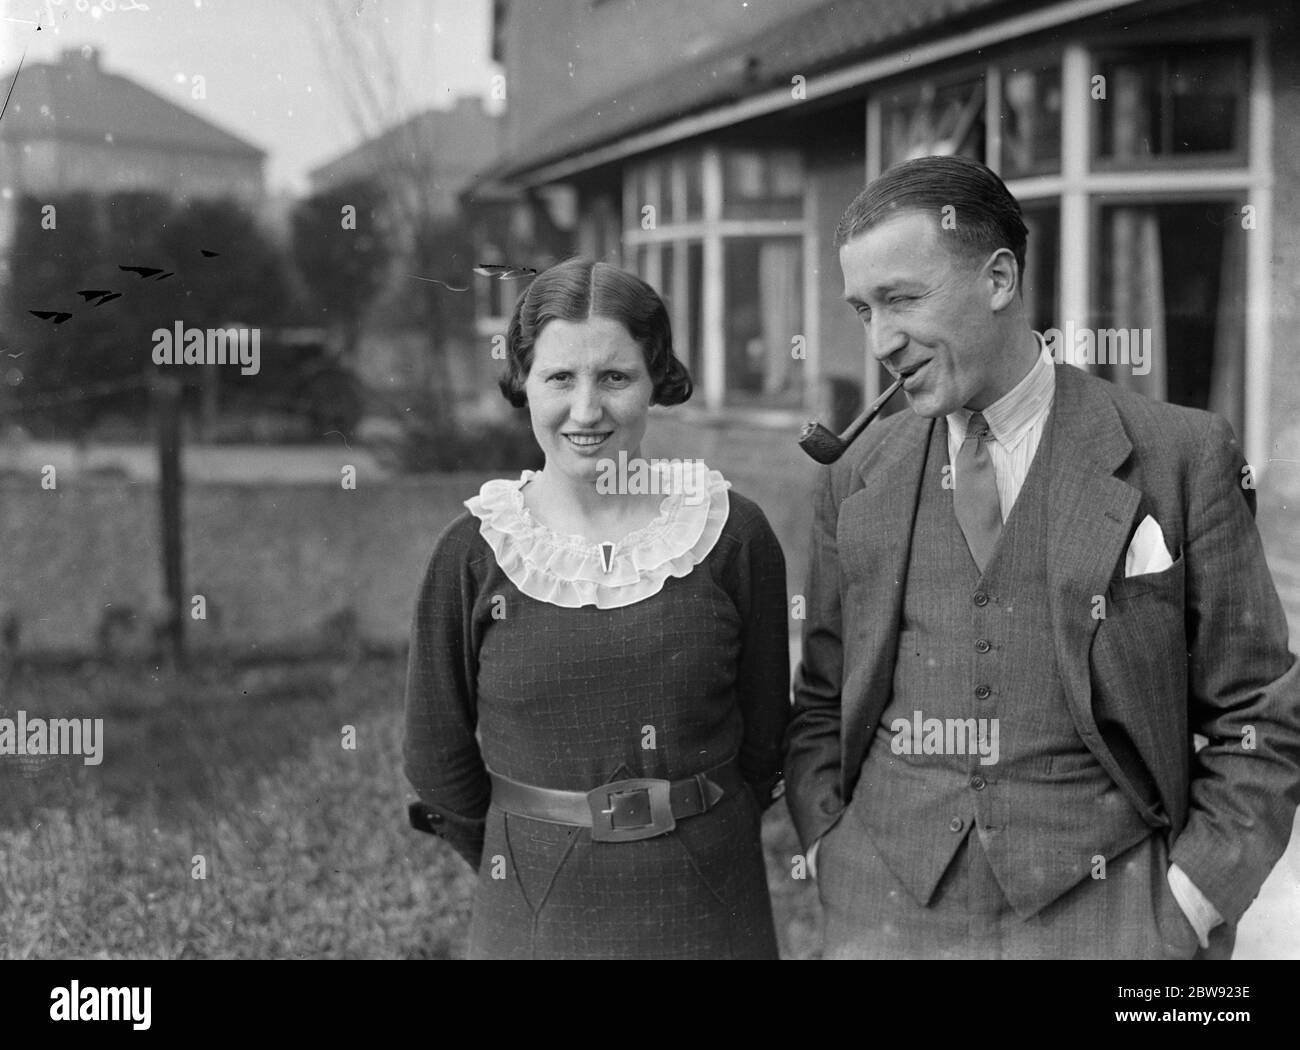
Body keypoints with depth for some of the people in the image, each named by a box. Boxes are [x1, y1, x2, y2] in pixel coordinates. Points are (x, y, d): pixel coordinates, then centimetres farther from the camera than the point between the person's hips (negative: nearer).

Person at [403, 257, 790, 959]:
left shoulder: (733, 537, -7)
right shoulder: (471, 555, -7)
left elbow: (763, 744, 2)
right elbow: (438, 764, 1)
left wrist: (693, 848, 6)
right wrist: (529, 870, 9)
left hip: (710, 913, 1)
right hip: (533, 919, 0)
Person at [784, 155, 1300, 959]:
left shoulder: (1182, 458, -4)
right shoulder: (858, 480, 5)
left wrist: (1185, 908, -8)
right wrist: (835, 861, -1)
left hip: (1107, 918, -2)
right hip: (886, 915, 3)